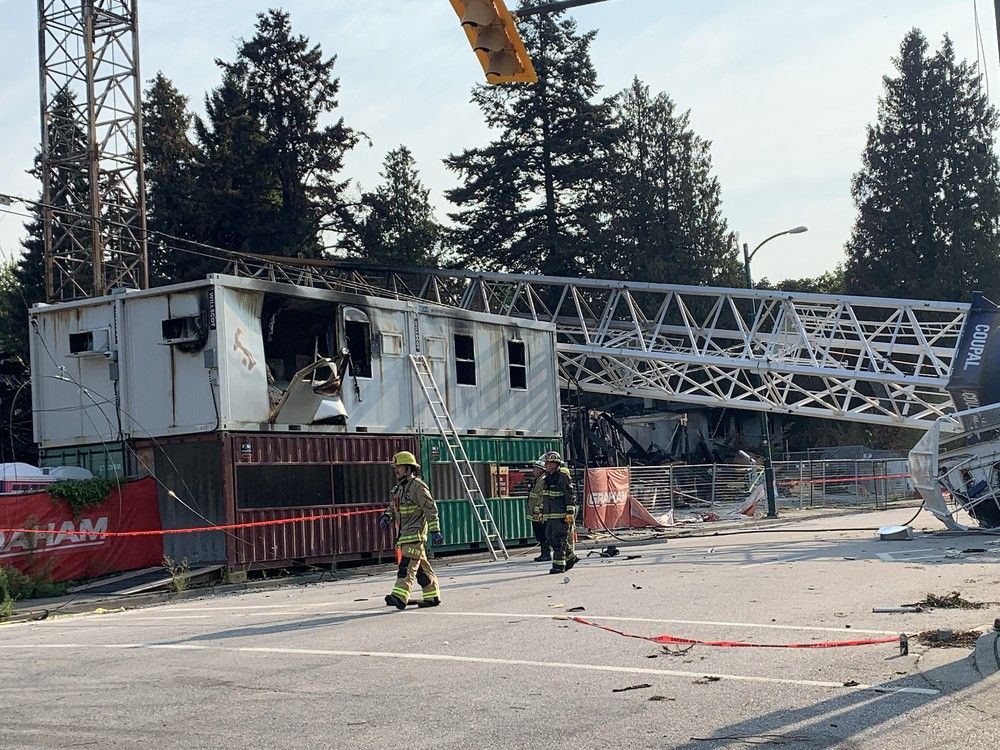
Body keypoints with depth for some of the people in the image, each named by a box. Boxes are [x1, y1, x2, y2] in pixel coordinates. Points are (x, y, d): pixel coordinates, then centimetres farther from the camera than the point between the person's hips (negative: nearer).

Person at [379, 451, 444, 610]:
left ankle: (400, 596, -28)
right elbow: (394, 505, 28)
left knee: (408, 565, -18)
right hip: (405, 532, 9)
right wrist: (387, 516, 6)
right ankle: (432, 596, 19)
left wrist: (435, 531, -16)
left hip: (415, 532, -9)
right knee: (421, 566, 13)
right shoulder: (399, 487, 17)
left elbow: (431, 509, -14)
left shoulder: (417, 486, -12)